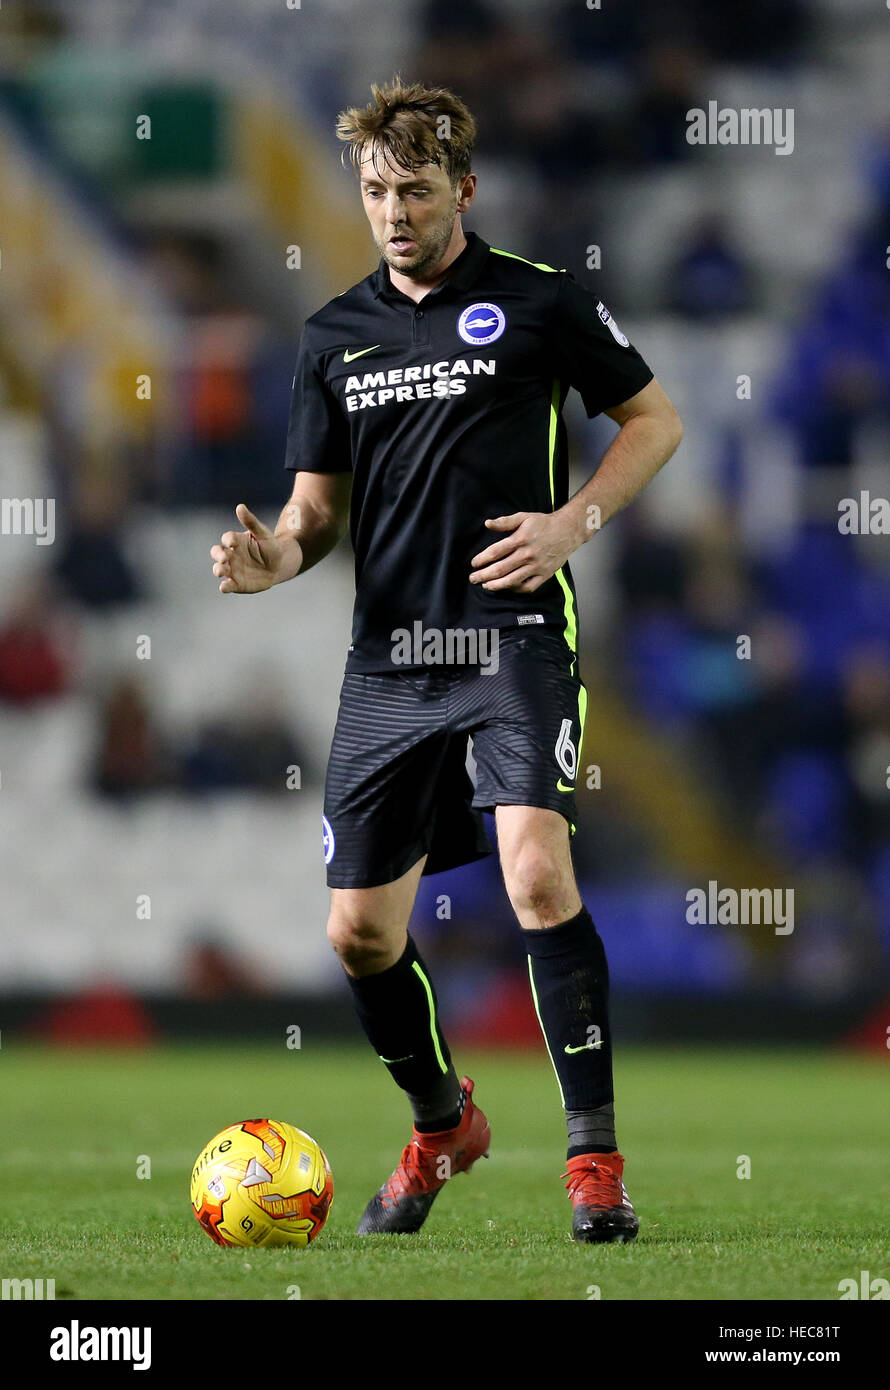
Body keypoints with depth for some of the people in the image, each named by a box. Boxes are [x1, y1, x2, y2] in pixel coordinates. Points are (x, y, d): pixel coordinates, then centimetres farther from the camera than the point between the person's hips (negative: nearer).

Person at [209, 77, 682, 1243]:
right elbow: (320, 503, 17)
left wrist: (576, 521, -8)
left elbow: (655, 419, 7)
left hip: (515, 635, -5)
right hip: (389, 655, 5)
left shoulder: (537, 302, 0)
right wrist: (277, 555, -6)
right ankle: (442, 1127, 32)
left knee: (538, 876, -24)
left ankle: (596, 1157, -17)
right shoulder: (335, 335, 12)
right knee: (361, 930, 5)